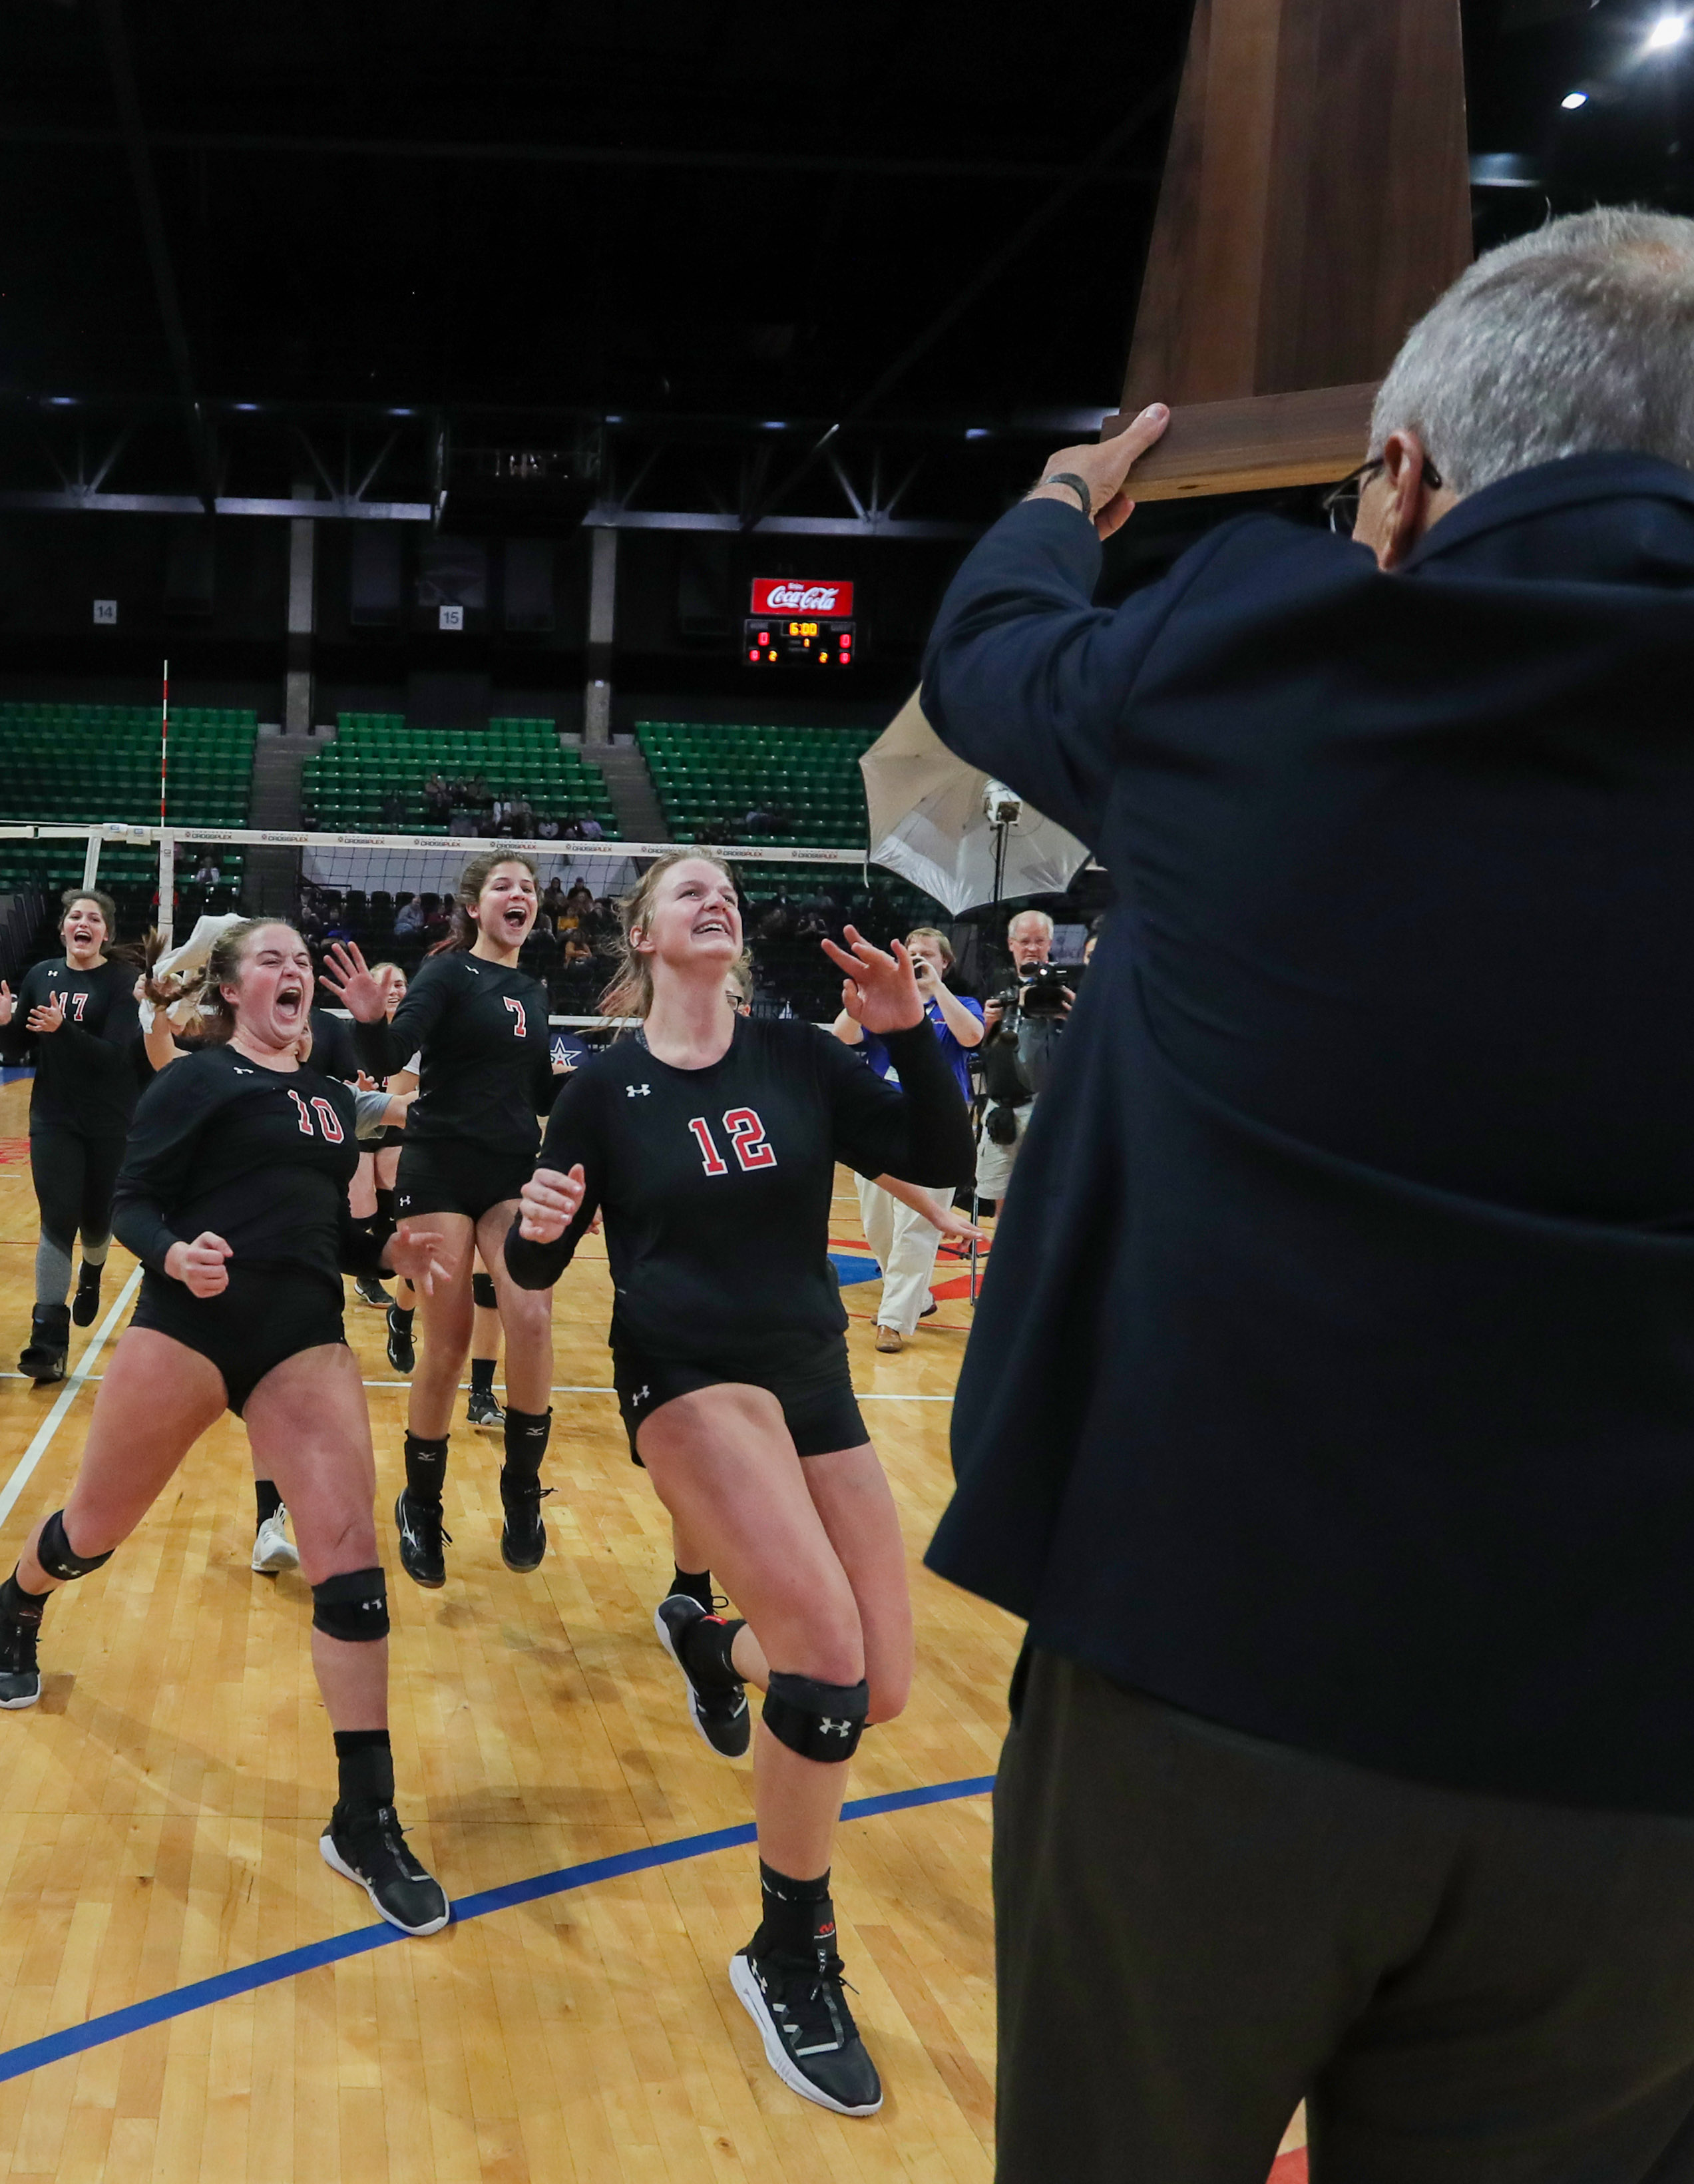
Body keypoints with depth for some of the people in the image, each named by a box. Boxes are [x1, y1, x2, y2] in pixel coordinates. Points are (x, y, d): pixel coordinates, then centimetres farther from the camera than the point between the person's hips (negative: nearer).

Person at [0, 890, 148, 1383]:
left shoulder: (123, 981, -9)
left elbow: (116, 1053, -20)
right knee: (57, 1222, -8)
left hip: (111, 1124, -2)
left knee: (97, 1220, 12)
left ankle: (91, 1276, 49)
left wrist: (62, 1029, -34)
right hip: (53, 1120, 2)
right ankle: (49, 1339, -8)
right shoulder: (41, 975, 2)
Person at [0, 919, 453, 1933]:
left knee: (351, 1557, -10)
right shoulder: (196, 1081, -2)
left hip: (304, 1335, 4)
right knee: (96, 1527, 13)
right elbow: (133, 1204, -6)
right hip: (191, 1324, -3)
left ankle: (368, 1822, -4)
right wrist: (175, 1255, -26)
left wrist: (388, 1248, 0)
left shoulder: (333, 1098, 15)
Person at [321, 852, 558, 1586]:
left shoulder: (533, 992, 14)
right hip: (442, 1170, -4)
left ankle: (522, 1493, -2)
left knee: (532, 1316, -19)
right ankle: (421, 1507, 16)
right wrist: (371, 1022, -37)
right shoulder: (449, 973, -4)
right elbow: (388, 1058, -17)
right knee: (448, 1347, -4)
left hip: (514, 1172, 4)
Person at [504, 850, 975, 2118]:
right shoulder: (607, 1089, -1)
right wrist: (534, 1228, -20)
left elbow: (940, 1162, -1)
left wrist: (909, 1033, -14)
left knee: (879, 1692, 4)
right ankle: (791, 1958, -3)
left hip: (813, 1383, 4)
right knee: (829, 1657, -23)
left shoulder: (799, 1060, 4)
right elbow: (534, 1270, 3)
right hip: (687, 1380, -4)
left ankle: (707, 1641, 39)